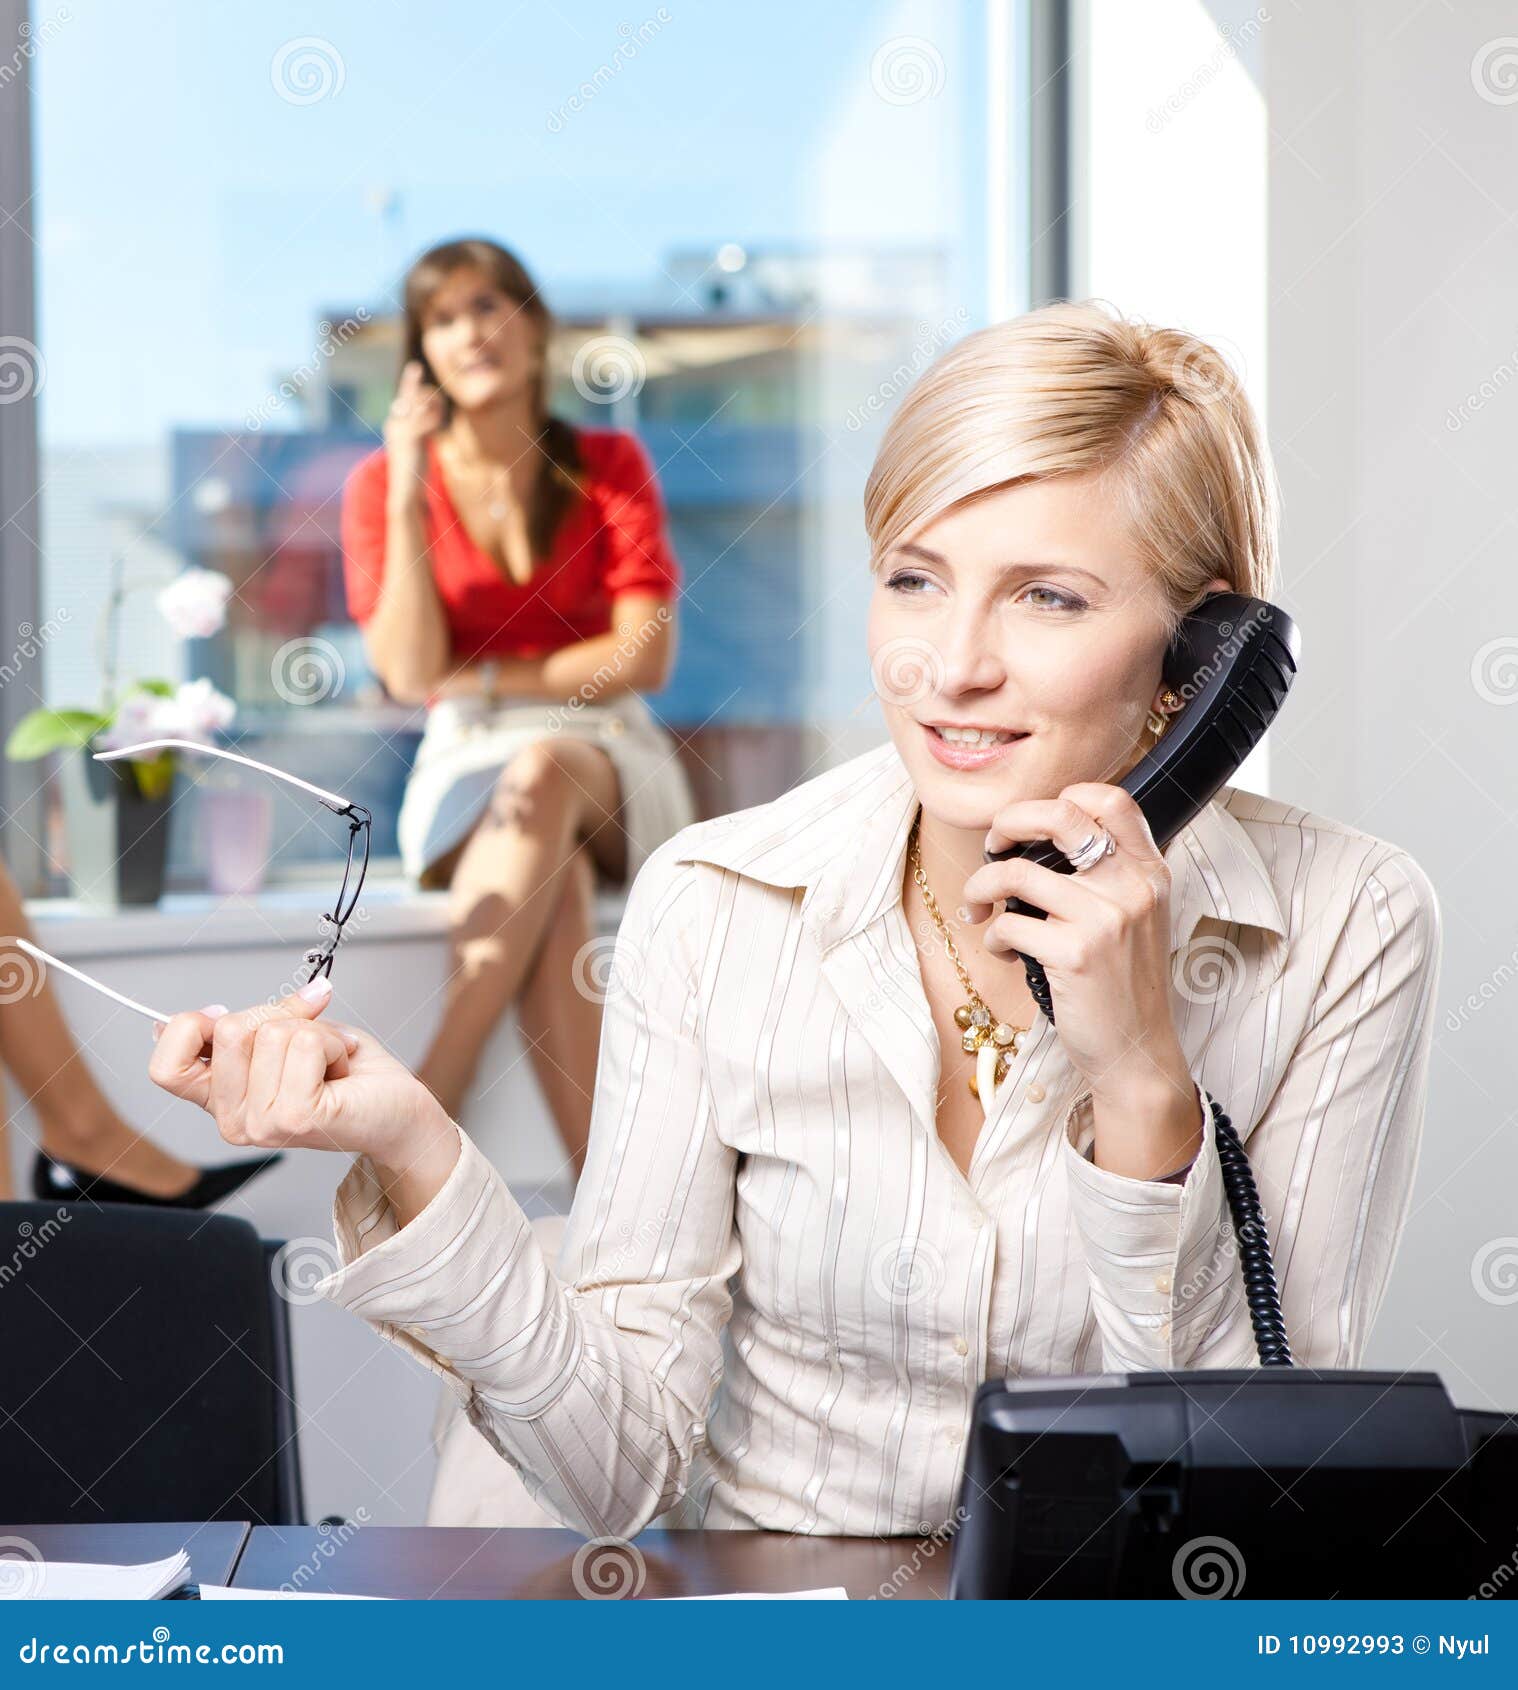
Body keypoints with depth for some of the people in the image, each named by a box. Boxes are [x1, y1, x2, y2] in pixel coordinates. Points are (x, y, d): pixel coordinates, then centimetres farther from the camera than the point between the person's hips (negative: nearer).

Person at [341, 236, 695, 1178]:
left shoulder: (608, 464, 6)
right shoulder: (384, 481, 5)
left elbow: (646, 657, -5)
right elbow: (409, 675, -8)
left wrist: (484, 678, -6)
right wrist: (407, 497, -12)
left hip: (607, 757, 0)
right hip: (467, 770, 0)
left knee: (542, 772, -38)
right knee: (552, 882, -36)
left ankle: (425, 1112, -45)